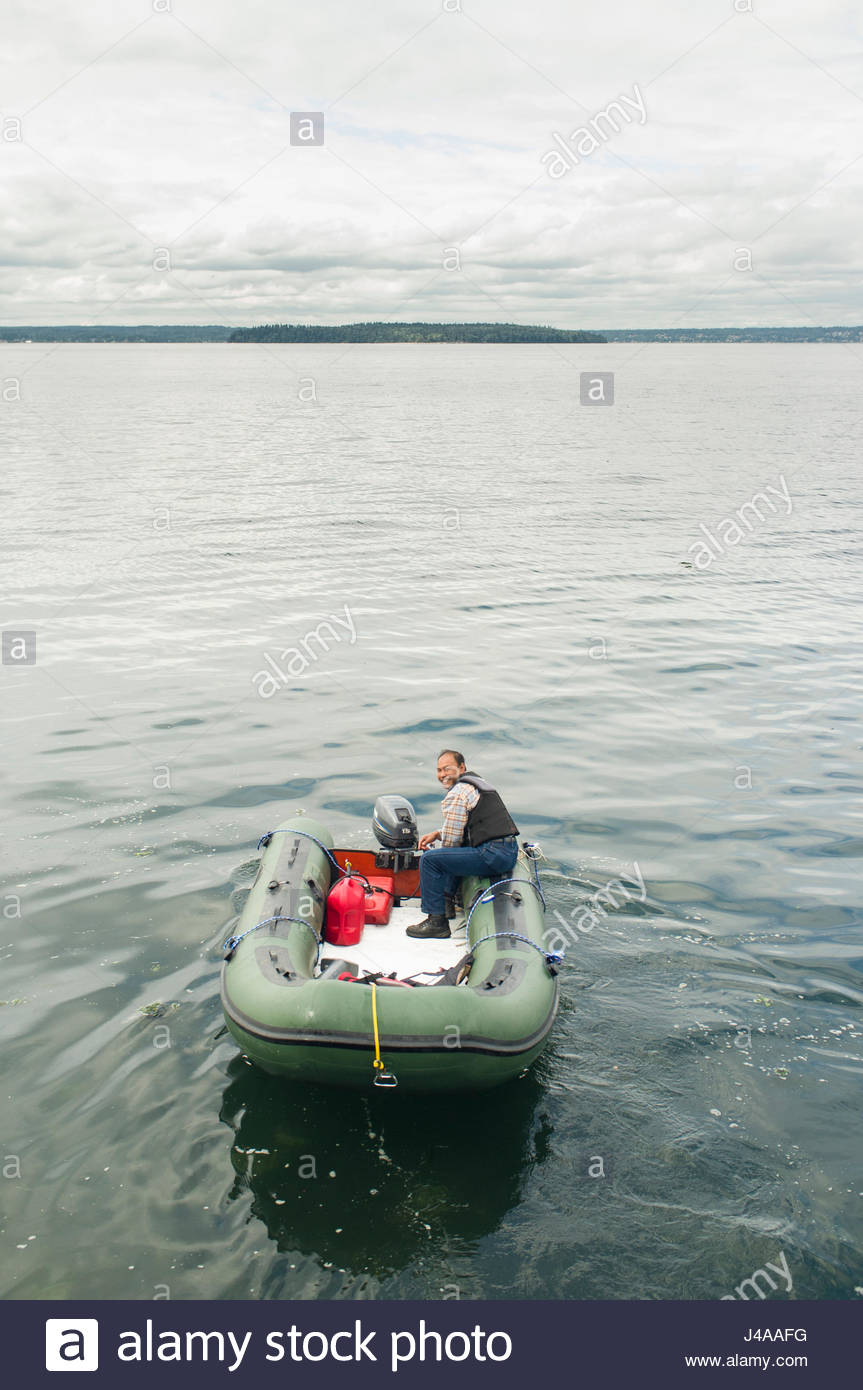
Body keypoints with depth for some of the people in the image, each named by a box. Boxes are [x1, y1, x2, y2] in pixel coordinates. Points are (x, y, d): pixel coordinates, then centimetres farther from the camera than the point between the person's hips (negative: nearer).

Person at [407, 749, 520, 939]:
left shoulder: (456, 795, -9)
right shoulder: (477, 782, 22)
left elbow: (451, 840, -6)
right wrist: (437, 834, 20)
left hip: (493, 855, -10)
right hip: (510, 851, 10)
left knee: (430, 859, -9)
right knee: (453, 853, 33)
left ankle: (437, 921, -5)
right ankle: (447, 902, 34)